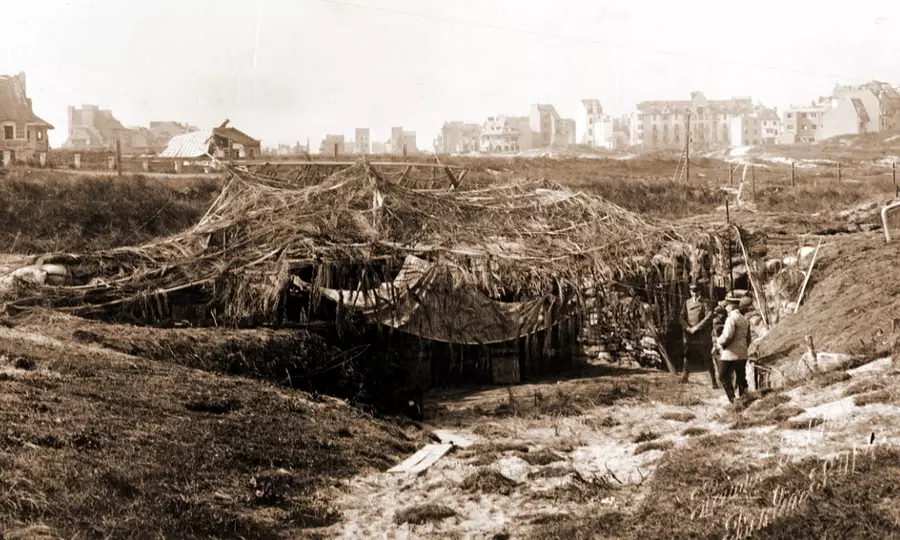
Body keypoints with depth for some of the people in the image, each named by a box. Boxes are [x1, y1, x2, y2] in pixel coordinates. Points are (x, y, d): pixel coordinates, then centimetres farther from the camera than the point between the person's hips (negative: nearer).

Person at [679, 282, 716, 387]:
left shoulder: (704, 303, -2)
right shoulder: (687, 303, 10)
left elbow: (709, 316, -13)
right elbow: (682, 317, 6)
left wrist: (697, 327, -16)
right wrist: (688, 328, -10)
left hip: (702, 334, -3)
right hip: (689, 335, 3)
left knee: (707, 358, -1)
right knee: (687, 356, 10)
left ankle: (714, 381, 3)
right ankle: (684, 375, 23)